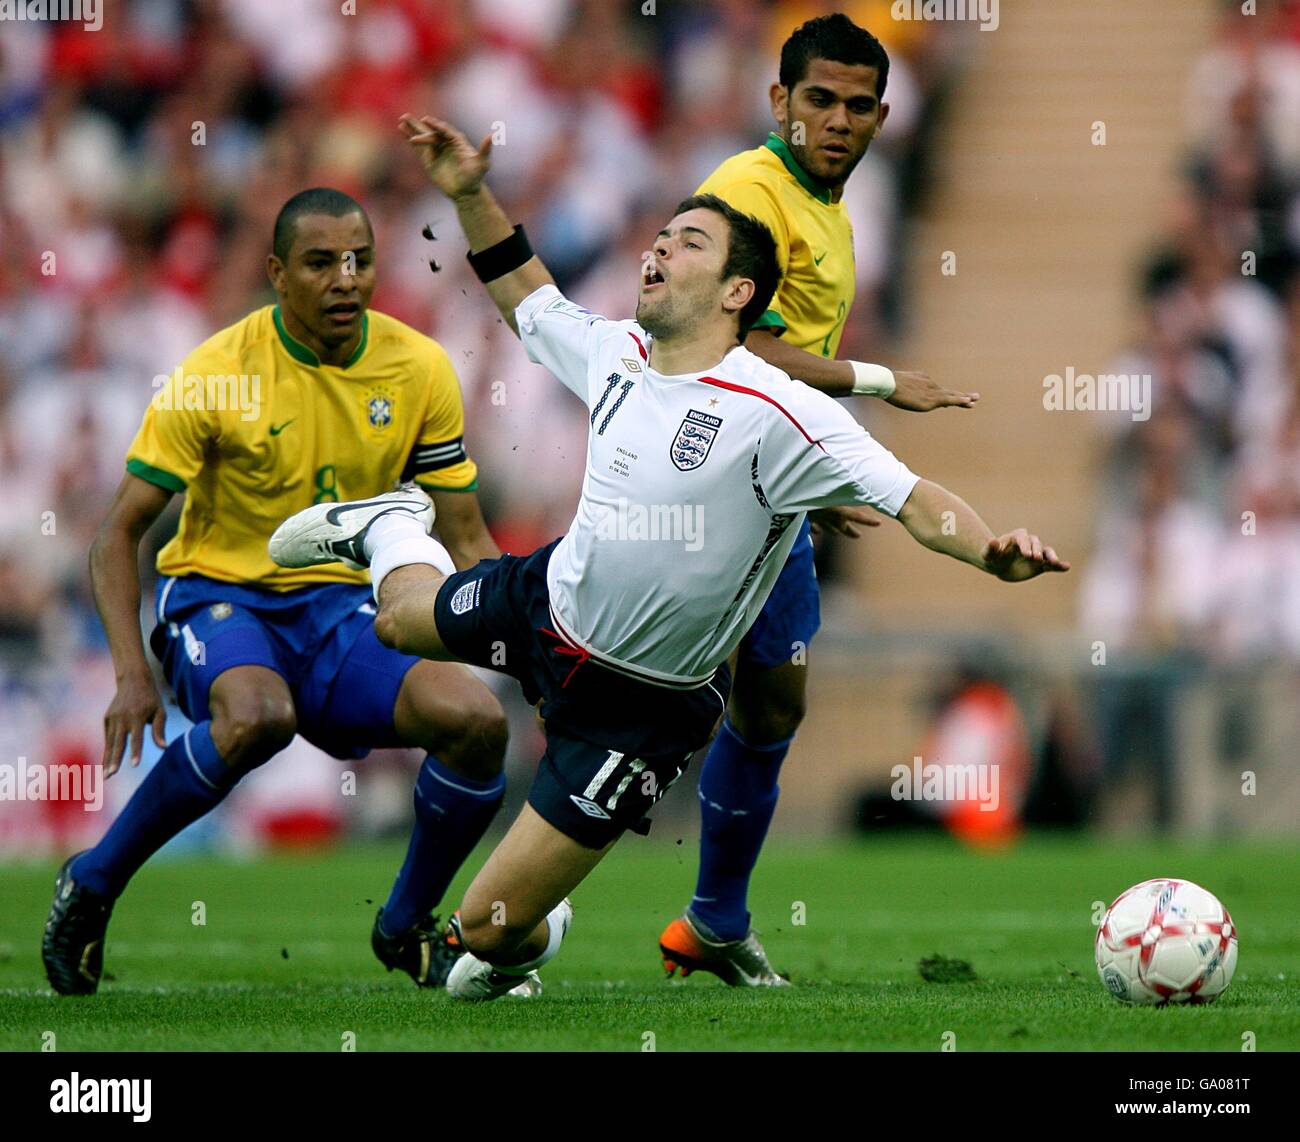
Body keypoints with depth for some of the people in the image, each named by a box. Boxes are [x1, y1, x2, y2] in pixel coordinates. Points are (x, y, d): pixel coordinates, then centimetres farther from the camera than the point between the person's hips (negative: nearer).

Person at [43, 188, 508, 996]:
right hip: (217, 595, -4)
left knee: (477, 719, -23)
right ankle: (92, 886, -15)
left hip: (341, 607, 4)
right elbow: (119, 536, -9)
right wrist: (133, 674, -22)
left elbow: (468, 541, 5)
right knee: (257, 717, -39)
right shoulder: (217, 376, -13)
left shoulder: (419, 369, -2)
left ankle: (407, 928, 4)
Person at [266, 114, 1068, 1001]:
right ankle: (386, 530, 70)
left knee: (490, 929, -3)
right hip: (548, 600, 6)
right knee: (402, 619, 36)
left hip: (639, 705, -6)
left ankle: (528, 946, 33)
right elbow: (527, 293, 16)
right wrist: (470, 194, 9)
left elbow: (913, 499, -34)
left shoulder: (779, 415, -28)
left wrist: (993, 552, -52)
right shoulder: (617, 353, -6)